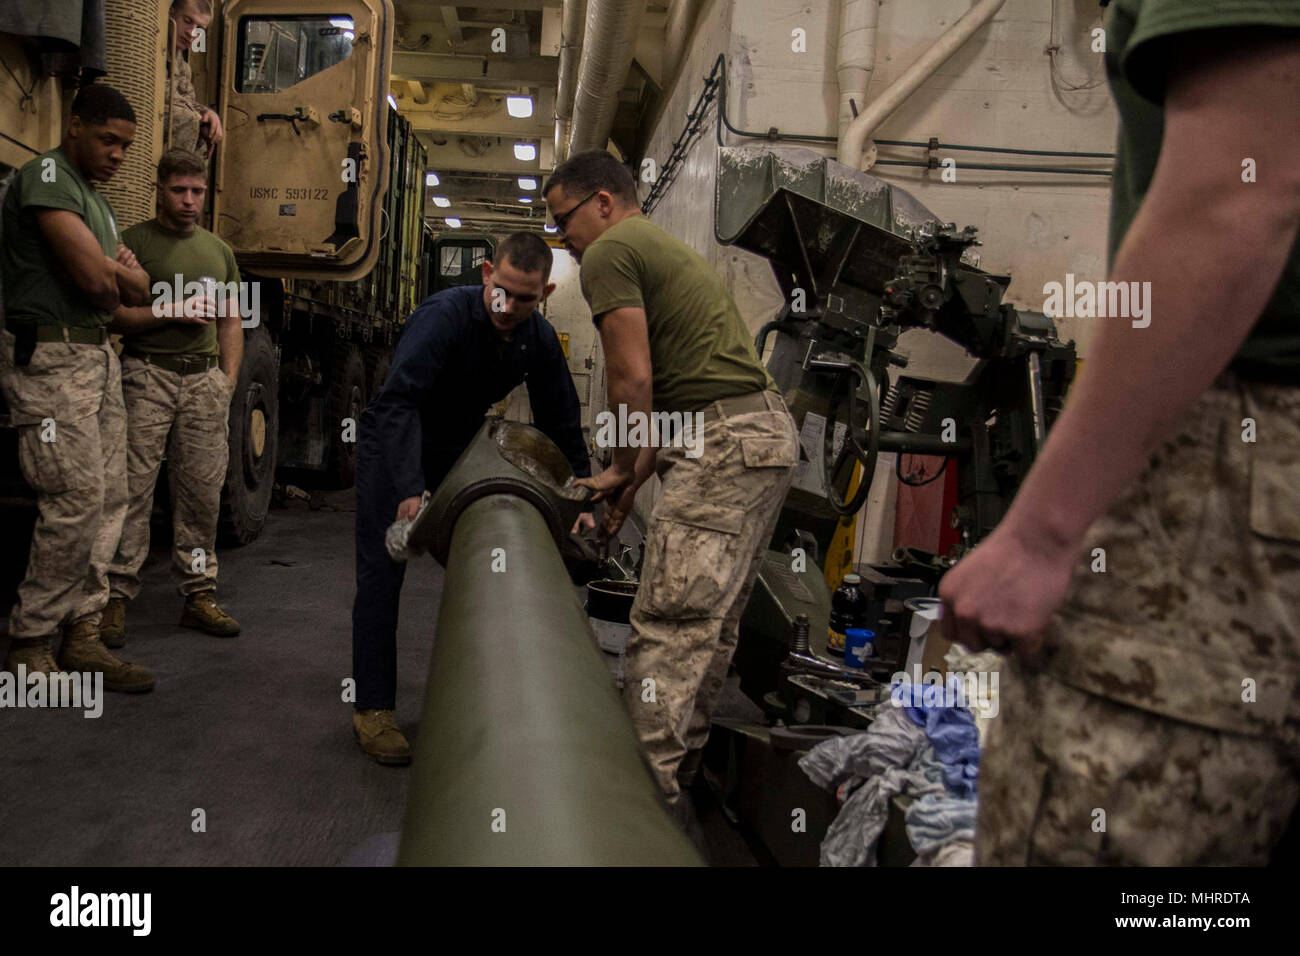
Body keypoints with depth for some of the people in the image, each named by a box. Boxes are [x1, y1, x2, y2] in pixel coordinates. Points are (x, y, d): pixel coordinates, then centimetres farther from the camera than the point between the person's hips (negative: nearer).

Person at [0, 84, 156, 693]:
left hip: (97, 356, 9)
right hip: (51, 357, -9)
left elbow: (135, 287, 17)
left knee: (108, 499, 5)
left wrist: (112, 275, -3)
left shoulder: (97, 200, 23)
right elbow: (94, 277, -17)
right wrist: (123, 275, 4)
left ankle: (82, 637, 10)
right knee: (77, 498, -12)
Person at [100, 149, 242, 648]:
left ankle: (199, 595, 9)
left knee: (202, 490, 3)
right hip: (147, 376, -4)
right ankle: (115, 598, 0)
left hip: (204, 378, 4)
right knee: (132, 488, -6)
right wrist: (171, 311, -12)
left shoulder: (219, 250, 20)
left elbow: (231, 322, 20)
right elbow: (111, 313, -3)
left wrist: (229, 377, 8)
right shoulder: (133, 242, 5)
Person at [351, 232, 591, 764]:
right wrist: (409, 490, -51)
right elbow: (398, 402, -41)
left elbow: (562, 425, -2)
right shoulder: (444, 316, -31)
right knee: (382, 574, -10)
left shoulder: (539, 340, -12)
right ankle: (373, 710, -4)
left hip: (457, 449, 6)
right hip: (392, 446, -5)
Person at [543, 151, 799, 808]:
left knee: (668, 625, -10)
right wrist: (636, 478, 19)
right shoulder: (667, 248, 28)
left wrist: (621, 469, 4)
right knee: (710, 624, 13)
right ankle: (676, 775, 22)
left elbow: (632, 380, -11)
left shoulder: (610, 252, -2)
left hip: (725, 444, -10)